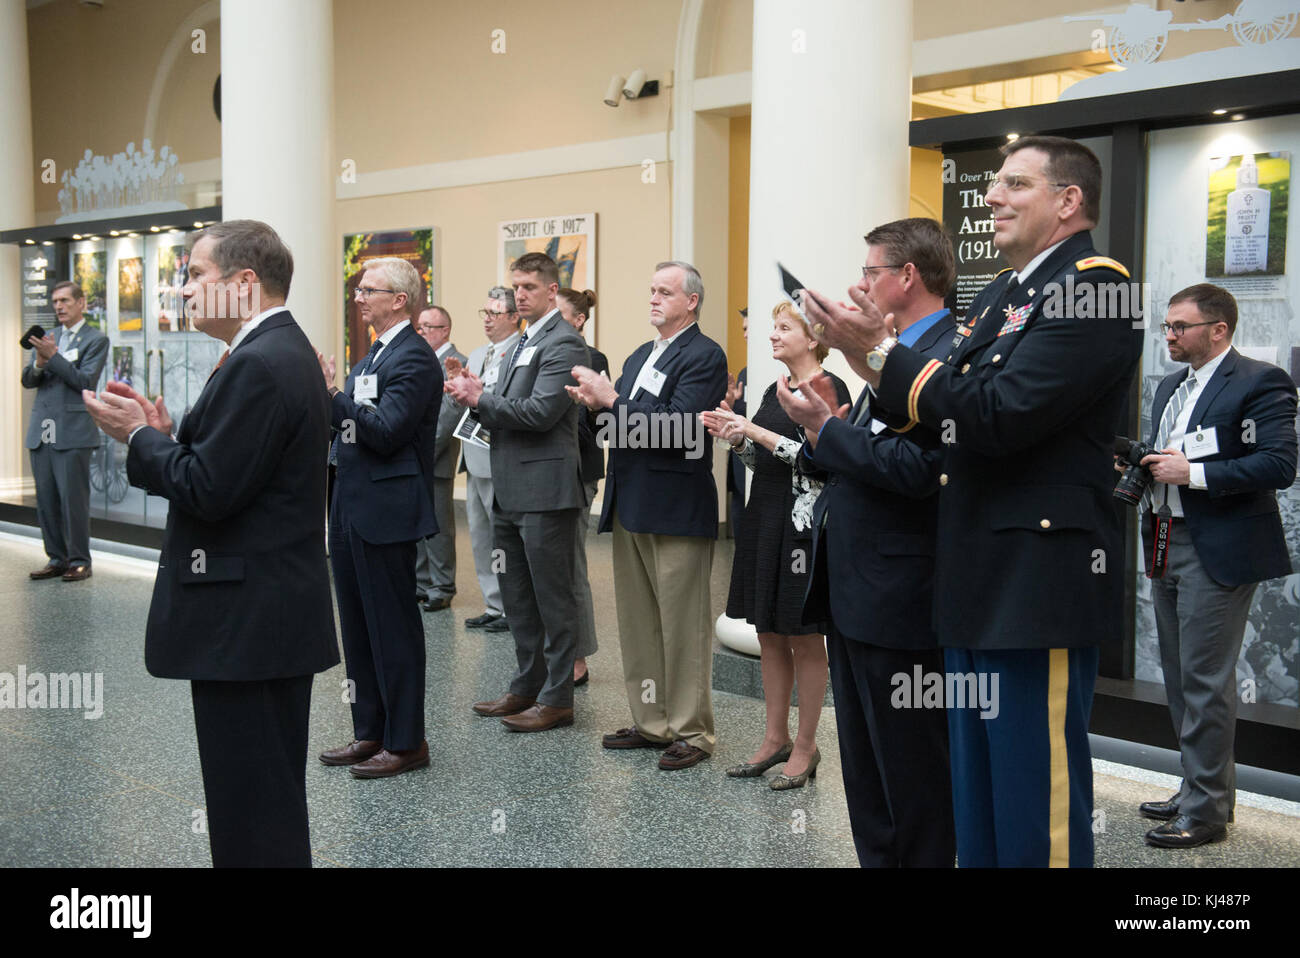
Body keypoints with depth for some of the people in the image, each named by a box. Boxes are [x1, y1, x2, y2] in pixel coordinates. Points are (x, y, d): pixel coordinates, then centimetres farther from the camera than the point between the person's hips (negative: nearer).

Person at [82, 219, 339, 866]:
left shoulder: (258, 364, -19)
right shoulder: (284, 349, 14)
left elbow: (207, 491, -22)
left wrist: (139, 435, -8)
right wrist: (166, 435, 4)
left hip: (245, 619, -11)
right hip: (275, 613, 11)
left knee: (252, 816, -1)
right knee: (274, 796, 21)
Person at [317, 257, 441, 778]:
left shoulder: (414, 357, -13)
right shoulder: (374, 355, 18)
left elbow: (385, 431, -22)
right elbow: (354, 426, 16)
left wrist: (332, 396, -25)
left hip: (386, 514, -10)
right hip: (352, 512, 10)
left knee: (393, 628, -2)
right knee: (358, 628, 14)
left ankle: (405, 741, 8)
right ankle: (370, 731, 25)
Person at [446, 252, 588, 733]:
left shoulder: (564, 343, -11)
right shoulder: (522, 343, 19)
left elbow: (540, 411, -21)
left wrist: (479, 398, -13)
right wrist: (477, 396, 0)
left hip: (545, 490, -10)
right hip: (510, 490, 10)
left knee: (553, 598, 0)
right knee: (517, 598, 16)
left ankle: (556, 698, 9)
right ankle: (527, 686, 28)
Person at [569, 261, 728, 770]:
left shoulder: (704, 356, -9)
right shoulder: (641, 356, 18)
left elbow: (677, 425, -22)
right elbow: (623, 423, 15)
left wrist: (613, 400, -21)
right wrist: (597, 402, -6)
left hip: (677, 512, -9)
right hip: (631, 508, 9)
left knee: (683, 627, 0)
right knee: (637, 623, 14)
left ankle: (691, 731, 10)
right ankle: (651, 722, 25)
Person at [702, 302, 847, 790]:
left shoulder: (830, 388, -10)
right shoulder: (775, 390, 15)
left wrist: (756, 431, -20)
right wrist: (735, 435, 0)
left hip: (804, 524, -8)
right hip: (765, 517, 8)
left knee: (804, 638, 1)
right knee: (769, 634, 12)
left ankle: (805, 745, 12)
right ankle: (775, 737, 22)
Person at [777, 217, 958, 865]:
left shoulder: (950, 355, -17)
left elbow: (914, 469, -27)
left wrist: (824, 427, -19)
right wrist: (820, 429, -2)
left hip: (897, 601, -10)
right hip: (853, 593, 10)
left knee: (912, 774, 4)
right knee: (865, 771, 20)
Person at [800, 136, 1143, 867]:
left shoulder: (1093, 287, -12)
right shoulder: (1000, 296, 18)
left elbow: (999, 417, -23)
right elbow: (940, 421, 12)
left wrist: (882, 351, -17)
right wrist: (873, 360, -4)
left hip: (1040, 584, -9)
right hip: (977, 585, 10)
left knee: (1035, 812, 1)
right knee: (976, 804, 20)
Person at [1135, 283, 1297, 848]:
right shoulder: (1170, 388, 17)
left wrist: (1193, 473, -21)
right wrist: (1147, 473, 4)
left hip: (1219, 553, -9)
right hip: (1167, 545, 9)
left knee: (1205, 682, -4)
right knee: (1179, 678, 15)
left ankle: (1206, 812, 6)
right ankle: (1202, 786, 29)